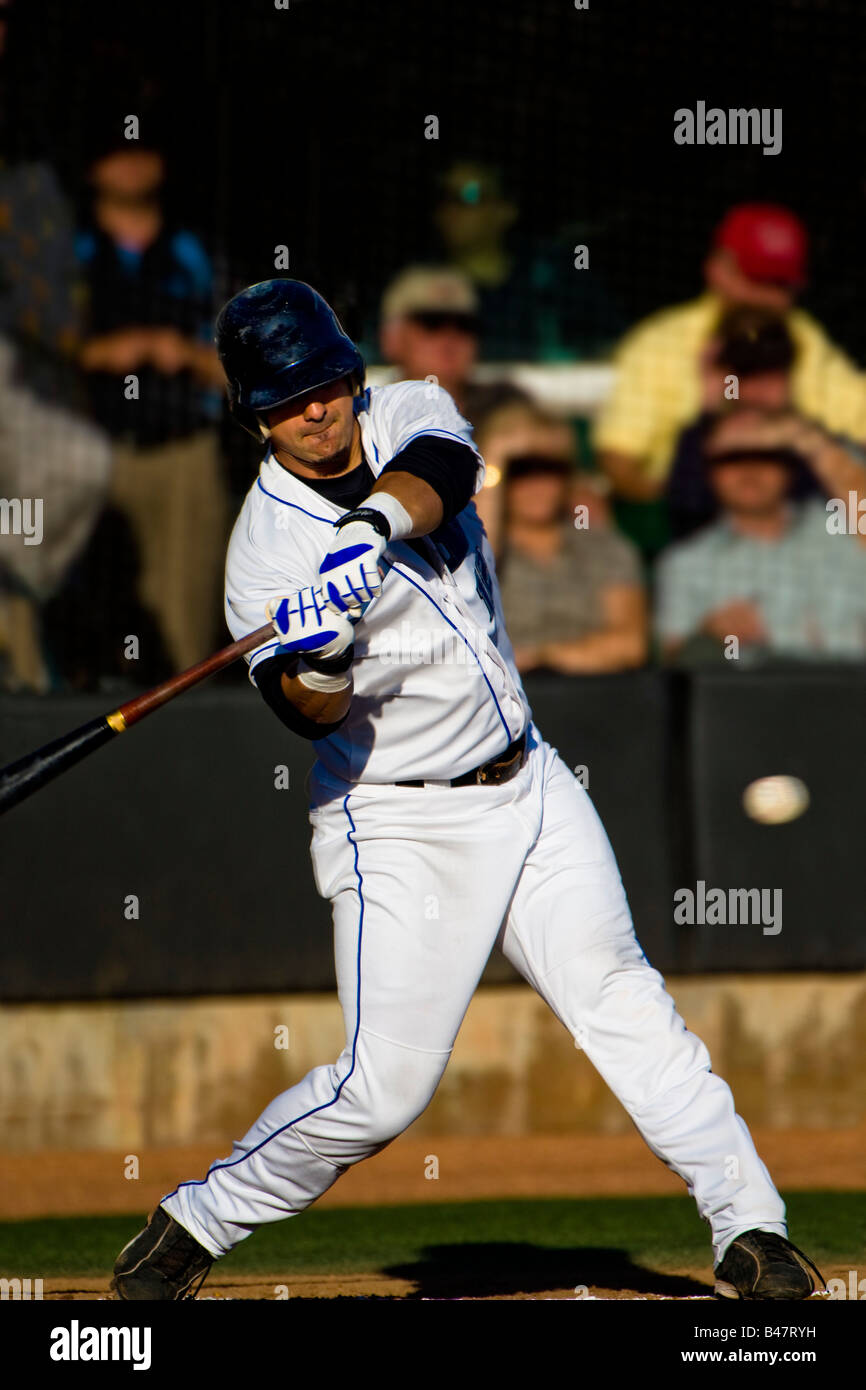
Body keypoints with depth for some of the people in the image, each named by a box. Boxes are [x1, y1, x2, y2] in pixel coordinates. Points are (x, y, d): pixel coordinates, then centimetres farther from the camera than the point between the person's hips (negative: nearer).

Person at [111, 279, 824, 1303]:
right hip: (399, 827, -5)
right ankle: (192, 1228, 8)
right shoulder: (268, 546, -13)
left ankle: (749, 1229, -2)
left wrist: (373, 526, -43)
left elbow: (444, 464, -25)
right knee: (385, 1086, -9)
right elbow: (313, 715, -24)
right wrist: (320, 661, -46)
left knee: (622, 999, -3)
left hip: (528, 787, 5)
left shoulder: (406, 412, 0)